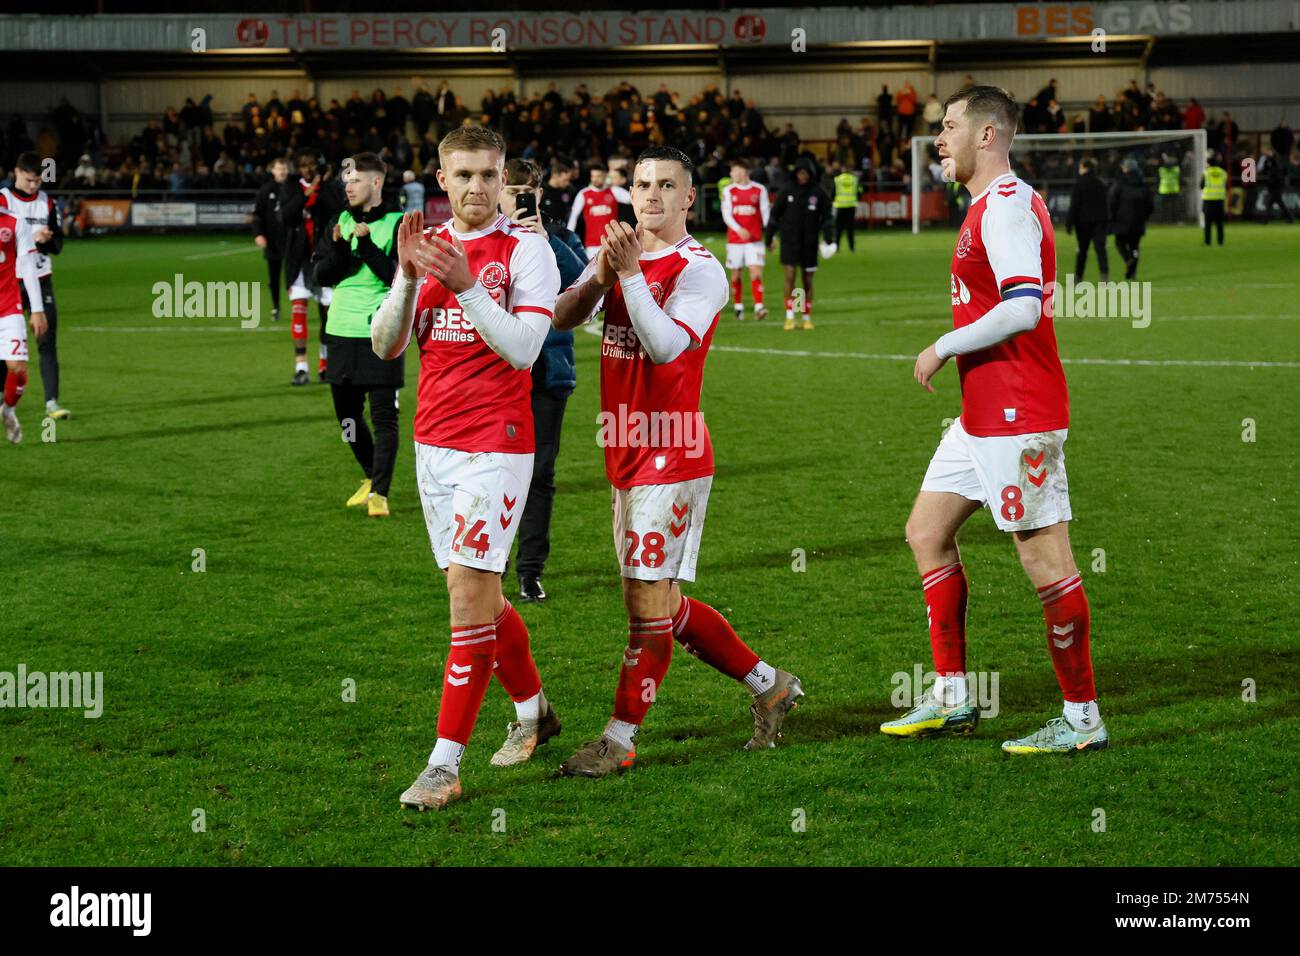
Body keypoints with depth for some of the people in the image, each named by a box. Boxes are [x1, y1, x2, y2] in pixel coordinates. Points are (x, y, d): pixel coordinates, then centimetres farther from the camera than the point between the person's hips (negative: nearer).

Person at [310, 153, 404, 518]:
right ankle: (371, 477, 31)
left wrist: (366, 243, -21)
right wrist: (341, 248, -12)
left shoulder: (397, 225, -5)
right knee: (347, 414, 13)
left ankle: (380, 493, 0)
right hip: (342, 332, 6)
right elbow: (322, 276, 5)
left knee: (383, 416, -5)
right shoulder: (340, 223, 11)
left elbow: (398, 277, -15)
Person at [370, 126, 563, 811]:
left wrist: (466, 286, -26)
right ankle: (533, 712, 34)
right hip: (433, 442, 6)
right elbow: (386, 345, 3)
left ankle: (445, 765, -10)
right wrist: (408, 279, -13)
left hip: (495, 445, -6)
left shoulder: (526, 249, -6)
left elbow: (523, 349, -16)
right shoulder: (425, 246, 10)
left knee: (470, 589, -11)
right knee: (477, 592, 14)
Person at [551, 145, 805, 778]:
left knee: (648, 596, -6)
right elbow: (562, 318, 0)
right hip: (624, 455, 8)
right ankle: (769, 686, 27)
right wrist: (600, 275, -17)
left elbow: (665, 345, -22)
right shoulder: (618, 254, 12)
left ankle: (620, 737, 1)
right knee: (661, 603, 13)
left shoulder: (699, 270, -8)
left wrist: (629, 273, -28)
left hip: (671, 453, -8)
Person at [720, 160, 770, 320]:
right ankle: (738, 307, 19)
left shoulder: (759, 190, 2)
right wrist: (739, 229, -18)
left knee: (756, 271, -13)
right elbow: (726, 215, -2)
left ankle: (758, 307, -20)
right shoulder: (728, 190, 4)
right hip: (734, 239, 2)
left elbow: (766, 214, 4)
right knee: (736, 274, 6)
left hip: (755, 239, -2)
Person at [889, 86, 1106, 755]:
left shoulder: (1006, 204, -15)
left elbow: (1023, 309, -25)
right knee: (926, 531, 13)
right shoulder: (992, 204, 17)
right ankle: (951, 698, 19)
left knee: (1045, 561, -5)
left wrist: (944, 347, -15)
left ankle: (1083, 719, 3)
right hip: (982, 416, 11)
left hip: (1017, 417, -11)